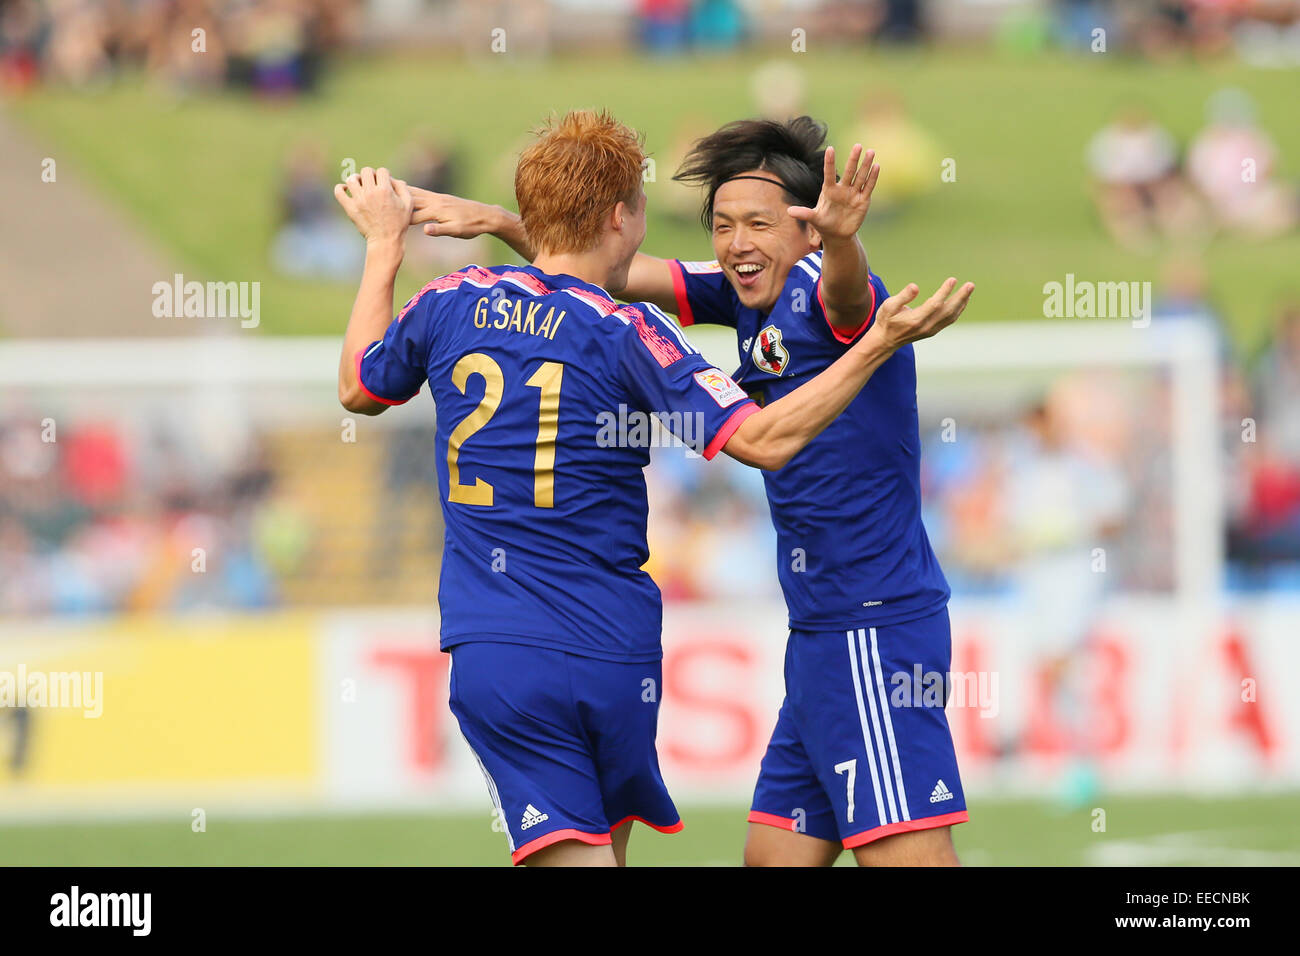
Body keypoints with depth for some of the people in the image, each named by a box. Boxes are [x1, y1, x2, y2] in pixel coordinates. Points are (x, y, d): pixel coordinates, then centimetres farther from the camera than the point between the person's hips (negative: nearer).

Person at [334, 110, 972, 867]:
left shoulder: (452, 303, 2)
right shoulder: (627, 332, -8)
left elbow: (359, 390, 22)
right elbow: (764, 439, -14)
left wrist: (384, 247, 33)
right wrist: (879, 346, -11)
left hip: (495, 654, 1)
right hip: (613, 653, -1)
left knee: (573, 854, -5)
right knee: (608, 841, 22)